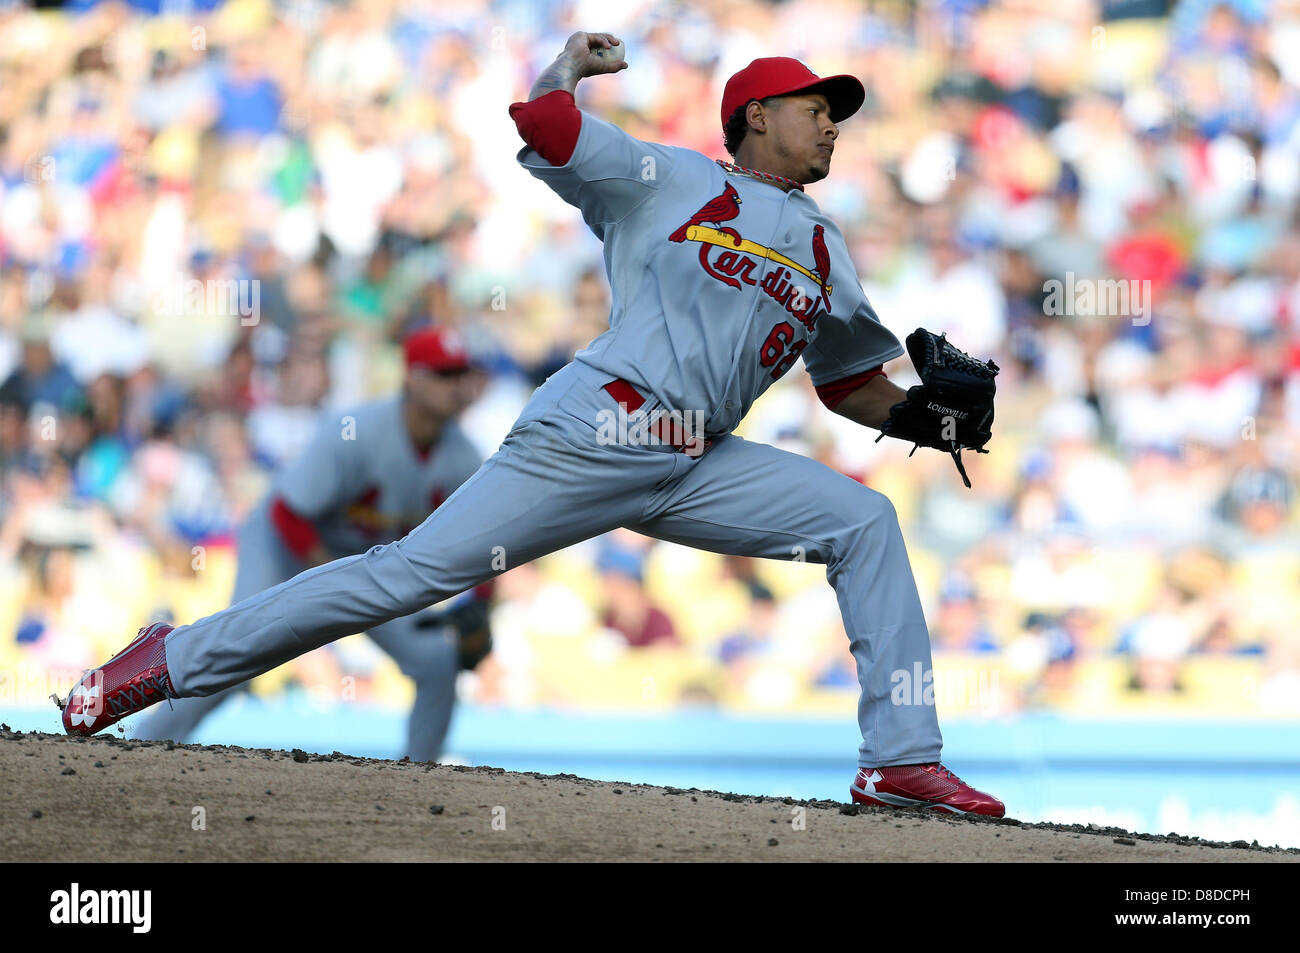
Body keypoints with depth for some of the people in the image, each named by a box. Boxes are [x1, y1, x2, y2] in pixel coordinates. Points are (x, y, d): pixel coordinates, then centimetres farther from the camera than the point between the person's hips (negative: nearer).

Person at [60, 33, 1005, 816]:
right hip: (590, 439, -6)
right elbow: (538, 118, -4)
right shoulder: (663, 180, 5)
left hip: (700, 468, 6)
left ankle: (902, 758, -7)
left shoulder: (827, 253, 21)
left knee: (864, 521, -7)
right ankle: (173, 660, -4)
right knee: (419, 569, -11)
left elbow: (854, 388, 23)